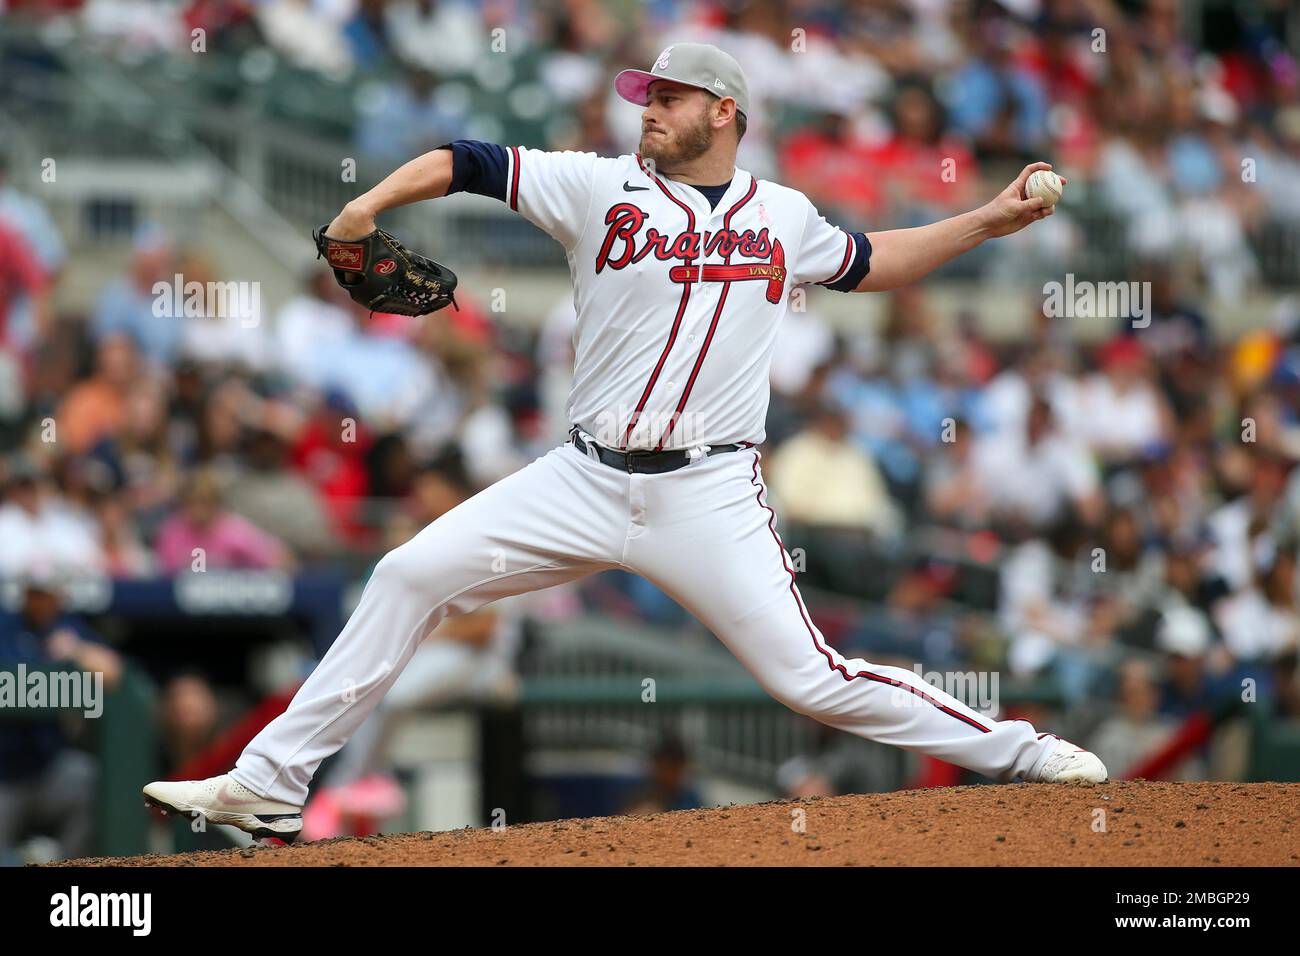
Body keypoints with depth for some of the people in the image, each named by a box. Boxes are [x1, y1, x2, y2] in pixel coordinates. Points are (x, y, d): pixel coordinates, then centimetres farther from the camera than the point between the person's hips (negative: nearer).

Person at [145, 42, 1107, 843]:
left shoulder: (785, 218, 9)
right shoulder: (602, 187, 3)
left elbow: (870, 263, 27)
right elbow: (467, 162, 1)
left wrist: (989, 221, 20)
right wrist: (369, 205, -15)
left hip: (710, 497, -1)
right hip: (587, 482, 1)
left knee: (812, 680, -10)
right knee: (410, 577, -6)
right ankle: (269, 784, 1)